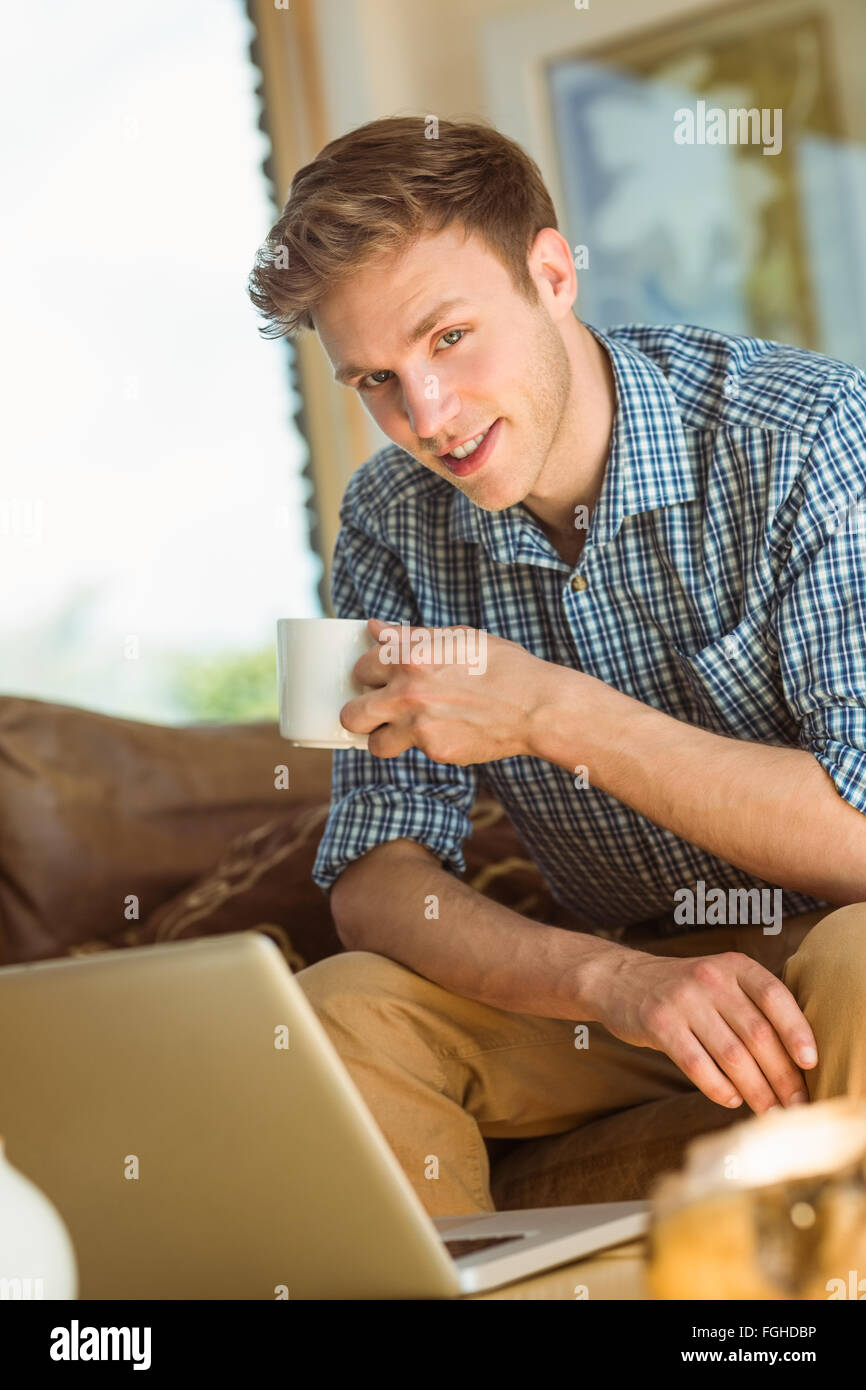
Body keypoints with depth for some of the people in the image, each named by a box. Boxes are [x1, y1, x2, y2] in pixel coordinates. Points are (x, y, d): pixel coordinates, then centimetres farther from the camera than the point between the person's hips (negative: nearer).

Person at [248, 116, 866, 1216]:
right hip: (624, 965, 4)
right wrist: (614, 980, -28)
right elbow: (376, 877, -8)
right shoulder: (392, 521, -4)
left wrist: (552, 711, -29)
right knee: (332, 1018, -19)